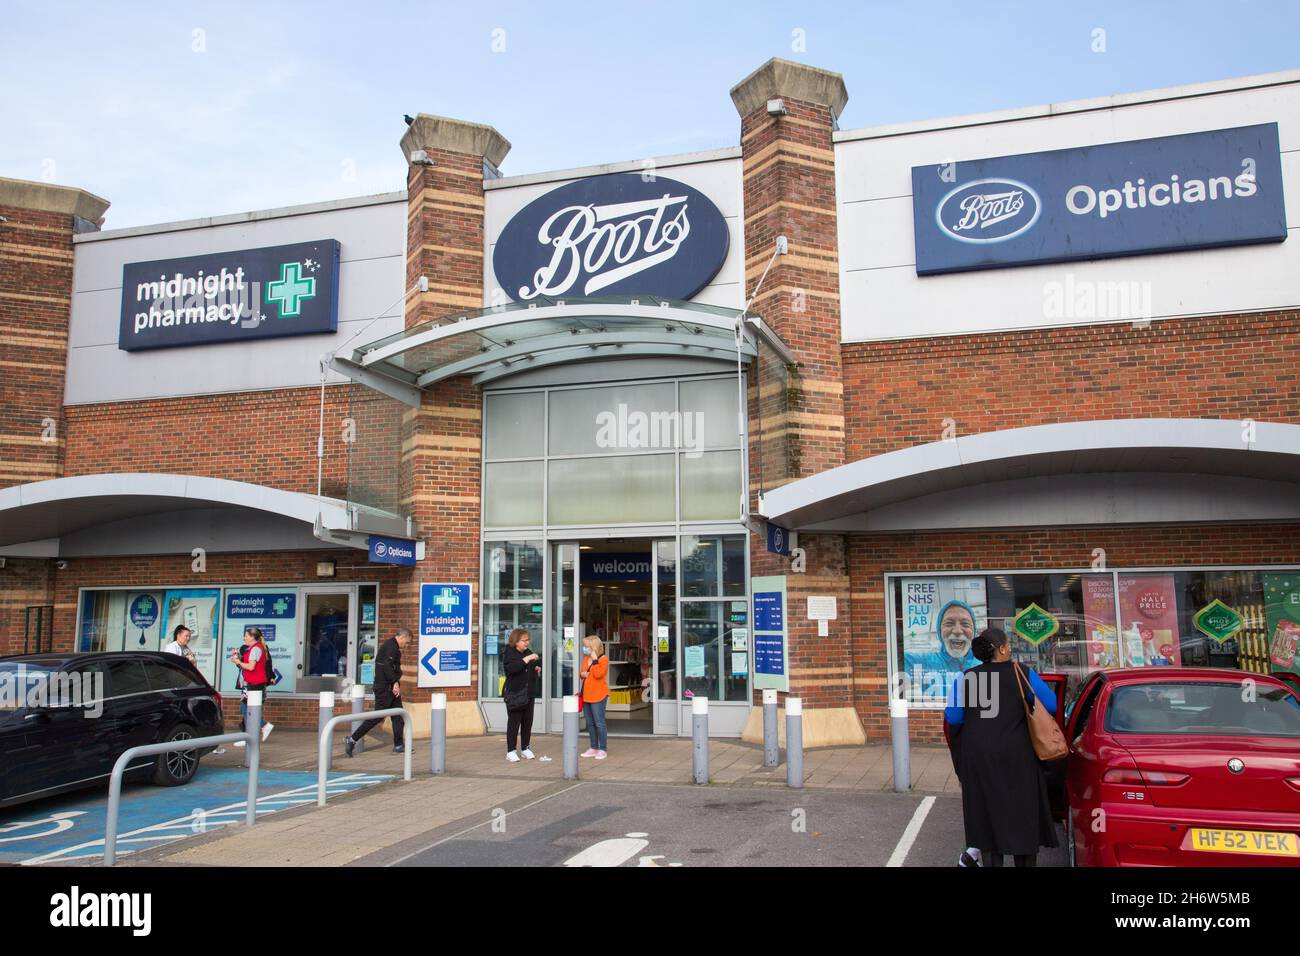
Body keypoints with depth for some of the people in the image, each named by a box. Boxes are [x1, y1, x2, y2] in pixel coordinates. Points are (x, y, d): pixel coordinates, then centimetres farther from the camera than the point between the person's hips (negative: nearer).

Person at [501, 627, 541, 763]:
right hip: (514, 694, -7)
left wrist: (537, 668, 9)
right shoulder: (509, 653, -8)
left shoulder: (527, 652, 13)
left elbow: (535, 666, 31)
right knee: (514, 722, -4)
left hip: (528, 693, 7)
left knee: (528, 721, 9)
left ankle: (525, 749, 19)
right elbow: (511, 668, -28)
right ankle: (510, 751, 3)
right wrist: (527, 659, -30)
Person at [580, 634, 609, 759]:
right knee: (590, 723, 11)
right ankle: (593, 748, 19)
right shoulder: (586, 659, 14)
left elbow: (598, 674, -22)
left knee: (599, 723, -4)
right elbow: (582, 673, 24)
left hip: (598, 696, -8)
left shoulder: (603, 659, -9)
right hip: (587, 696, 8)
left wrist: (594, 659, -19)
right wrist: (582, 674, 1)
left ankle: (602, 750, 2)